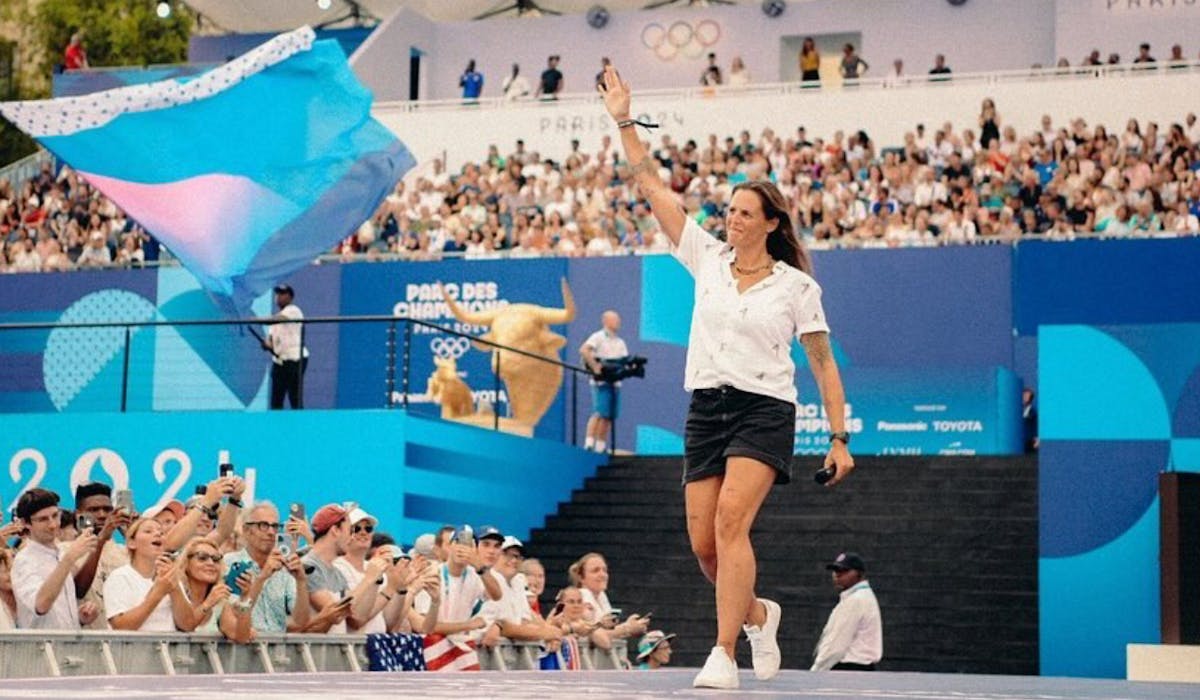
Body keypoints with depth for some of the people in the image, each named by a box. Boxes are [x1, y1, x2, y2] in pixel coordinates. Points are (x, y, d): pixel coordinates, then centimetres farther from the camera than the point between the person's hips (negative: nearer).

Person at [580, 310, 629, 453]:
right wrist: (594, 367, -21)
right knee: (600, 413, -16)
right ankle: (589, 443, -18)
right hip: (601, 382, -7)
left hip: (615, 381, 7)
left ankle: (601, 446, 9)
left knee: (610, 416, 4)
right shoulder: (598, 337, -1)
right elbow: (583, 350, -17)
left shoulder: (620, 342, 22)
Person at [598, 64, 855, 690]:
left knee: (731, 520, -24)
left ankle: (723, 656, -27)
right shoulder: (707, 258, 10)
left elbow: (823, 364, 5)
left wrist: (839, 438, 0)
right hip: (706, 408, 4)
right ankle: (758, 614, 30)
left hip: (764, 409, -4)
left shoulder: (797, 285, 2)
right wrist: (624, 123, 2)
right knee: (703, 542, -1)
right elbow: (651, 186, 7)